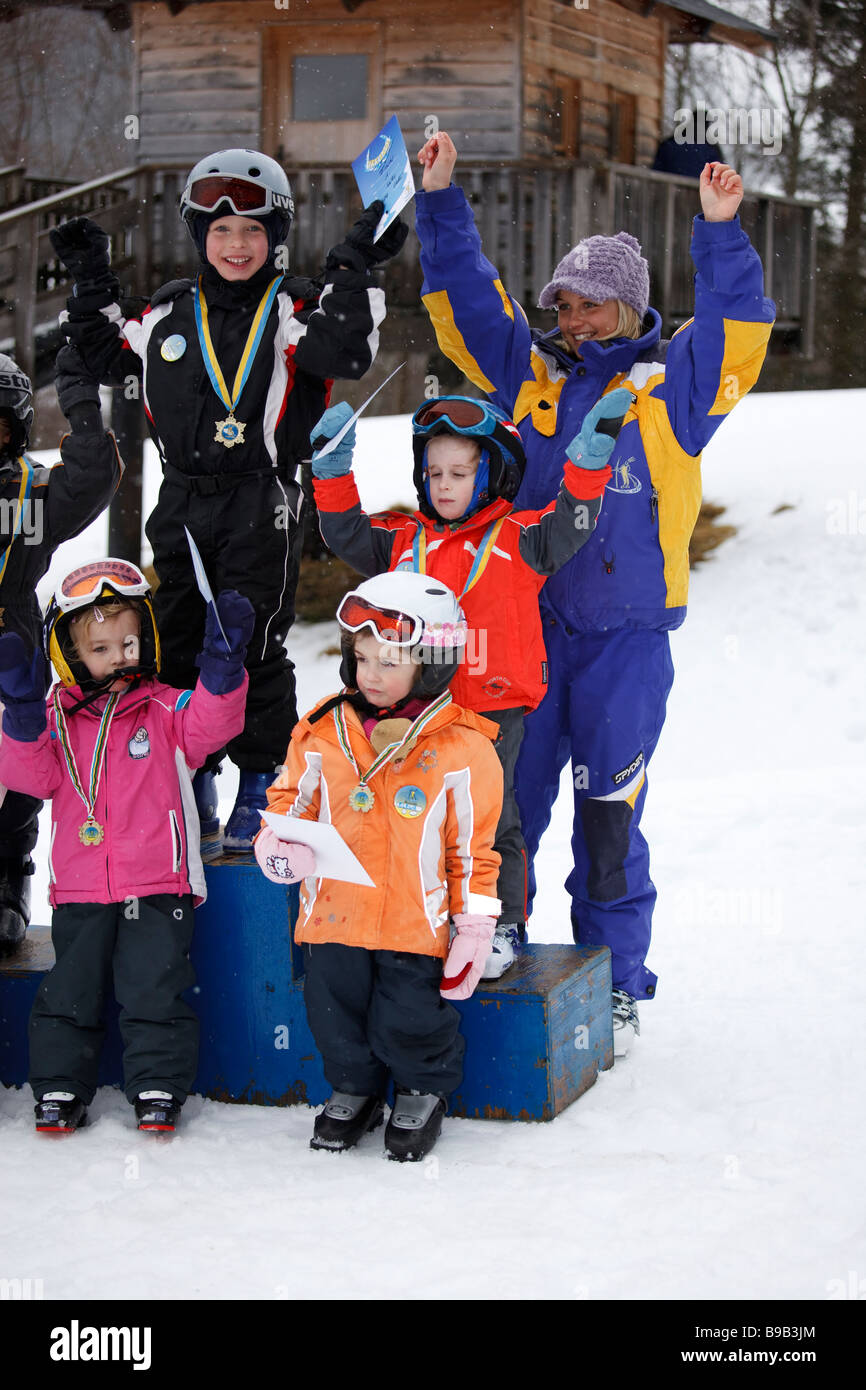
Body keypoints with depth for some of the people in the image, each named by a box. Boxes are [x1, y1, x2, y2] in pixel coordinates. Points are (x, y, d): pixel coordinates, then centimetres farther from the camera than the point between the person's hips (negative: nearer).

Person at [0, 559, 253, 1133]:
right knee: (69, 992, 7)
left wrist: (223, 662, -28)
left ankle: (159, 1087, 10)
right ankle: (60, 1088, 18)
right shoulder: (56, 718, 7)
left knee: (154, 989, -1)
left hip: (158, 886, -2)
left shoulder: (165, 709, 3)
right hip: (80, 890, 2)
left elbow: (211, 724, -13)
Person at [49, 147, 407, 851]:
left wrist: (353, 272, -25)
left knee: (252, 646, -4)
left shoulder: (293, 310, -3)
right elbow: (110, 359, 25)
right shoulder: (169, 312, 12)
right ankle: (192, 786, 22)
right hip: (182, 506, 6)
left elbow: (343, 351, -22)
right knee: (178, 644, 10)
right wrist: (94, 285, 21)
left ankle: (262, 786, 7)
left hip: (262, 508, -5)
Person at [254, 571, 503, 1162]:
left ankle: (425, 1090, 25)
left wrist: (474, 927, -1)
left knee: (409, 1021, -6)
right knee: (335, 1011, 7)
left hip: (414, 922, -3)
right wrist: (279, 845, -6)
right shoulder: (323, 735, 2)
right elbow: (290, 798, 16)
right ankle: (354, 1089, 35)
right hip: (333, 915, 4)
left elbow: (472, 848, 0)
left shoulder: (461, 751, -6)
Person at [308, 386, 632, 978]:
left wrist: (590, 458, -18)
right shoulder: (404, 540, 11)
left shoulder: (516, 540, 0)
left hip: (492, 710, -4)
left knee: (489, 817, 0)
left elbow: (570, 524, -8)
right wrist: (334, 467, 3)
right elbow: (346, 532, 12)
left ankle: (501, 928, 13)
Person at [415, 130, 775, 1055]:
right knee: (507, 799, 5)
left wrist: (720, 232, -20)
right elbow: (464, 299, 11)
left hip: (626, 633, -3)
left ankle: (614, 987, 11)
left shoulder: (673, 383, 3)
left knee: (608, 815, 0)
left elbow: (736, 329, -10)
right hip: (526, 621, 3)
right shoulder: (530, 369, 10)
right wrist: (441, 201, 4)